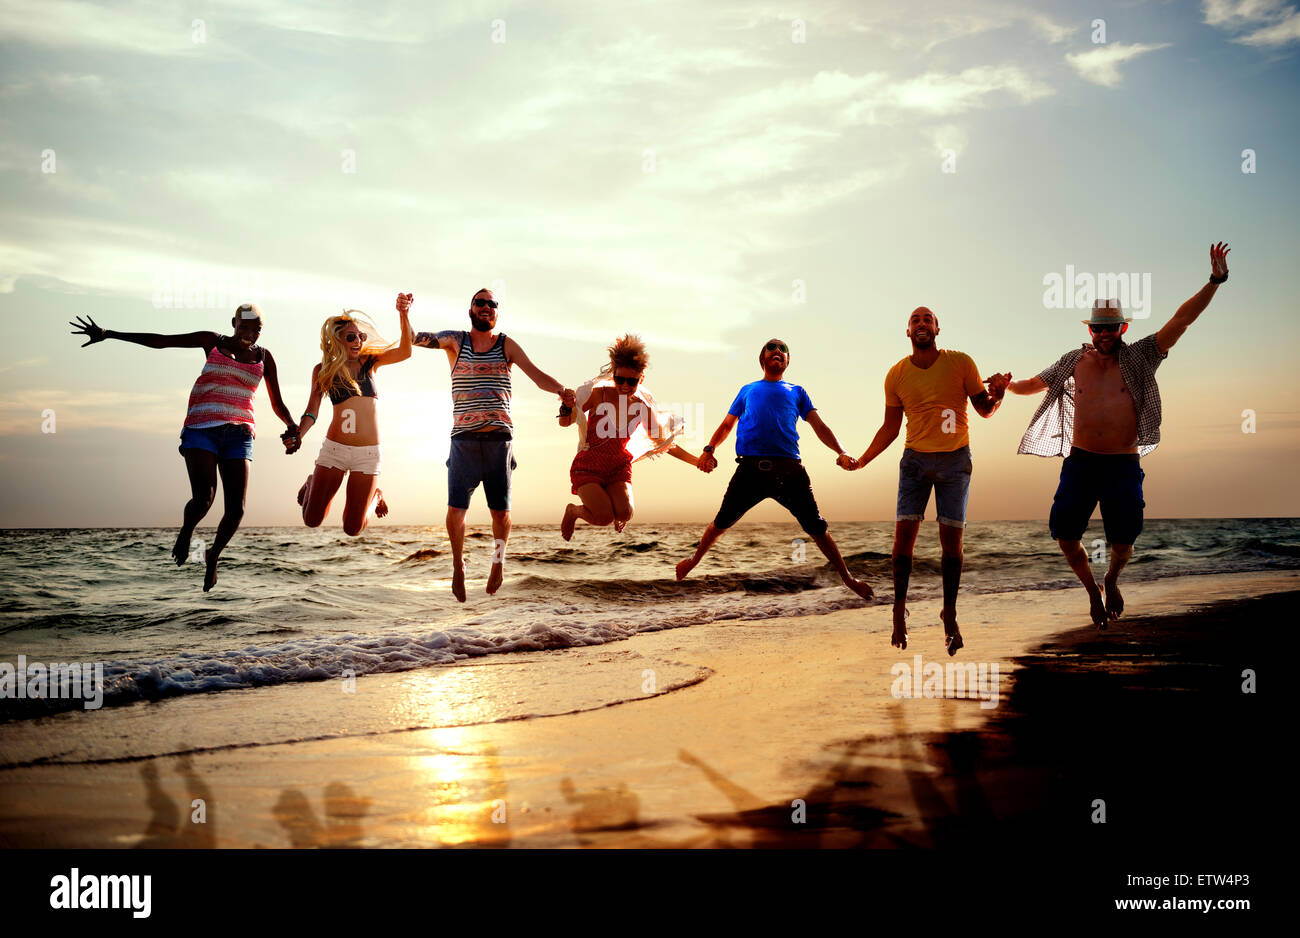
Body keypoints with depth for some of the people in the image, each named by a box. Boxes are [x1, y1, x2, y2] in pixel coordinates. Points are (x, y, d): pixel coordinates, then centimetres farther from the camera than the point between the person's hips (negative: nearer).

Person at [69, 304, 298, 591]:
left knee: (236, 509, -10)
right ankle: (186, 530, 14)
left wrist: (292, 425, -5)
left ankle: (213, 555, 20)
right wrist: (107, 334, 2)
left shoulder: (264, 357, 13)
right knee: (203, 498, -22)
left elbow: (278, 404, 16)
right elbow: (159, 341, 7)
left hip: (237, 434, 2)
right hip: (201, 428, -2)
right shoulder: (212, 342, 9)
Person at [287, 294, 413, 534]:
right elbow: (311, 411, -2)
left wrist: (403, 315, -25)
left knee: (353, 528, 2)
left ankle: (374, 495, 34)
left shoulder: (370, 362, 6)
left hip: (368, 453, 0)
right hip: (334, 449, 0)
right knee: (312, 521, 4)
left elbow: (404, 352, -10)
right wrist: (298, 435, -23)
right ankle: (313, 484, 37)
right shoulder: (323, 370, 4)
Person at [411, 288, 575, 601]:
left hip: (500, 437, 1)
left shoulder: (506, 345, 8)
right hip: (464, 437, -1)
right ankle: (458, 566, 18)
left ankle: (498, 559, 29)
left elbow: (536, 375, -2)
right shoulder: (455, 340, 7)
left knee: (501, 510, 1)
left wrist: (561, 390, -22)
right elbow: (421, 339, -9)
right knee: (456, 507, -6)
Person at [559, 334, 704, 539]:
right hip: (587, 468, -2)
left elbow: (662, 442, 11)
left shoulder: (643, 408, -4)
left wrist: (696, 461, 8)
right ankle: (573, 510, 9)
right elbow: (565, 422, -6)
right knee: (604, 517, -26)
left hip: (618, 469, 3)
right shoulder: (598, 394, -13)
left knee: (625, 514, -26)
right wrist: (567, 406, -29)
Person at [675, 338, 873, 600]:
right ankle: (695, 559, 30)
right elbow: (727, 424, 27)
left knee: (816, 527, -2)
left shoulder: (796, 392, 24)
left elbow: (819, 426, 16)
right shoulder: (748, 390, 26)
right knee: (722, 521, 5)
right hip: (750, 468, 0)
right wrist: (709, 449, 8)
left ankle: (847, 577, 9)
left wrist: (841, 453, -1)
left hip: (788, 468, 0)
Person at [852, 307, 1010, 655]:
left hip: (955, 460, -1)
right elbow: (890, 427, 9)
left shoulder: (960, 363, -4)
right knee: (903, 535, -7)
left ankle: (950, 617, 9)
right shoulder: (897, 375, 1)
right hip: (916, 459, 1)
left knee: (951, 540, -2)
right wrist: (861, 461, 1)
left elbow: (984, 409, 3)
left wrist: (997, 394, -20)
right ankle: (899, 611, 6)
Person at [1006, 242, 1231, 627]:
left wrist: (1214, 281, -14)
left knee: (1123, 544, 2)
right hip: (1080, 462, 2)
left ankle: (1112, 580, 37)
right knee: (1065, 537, 0)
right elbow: (1034, 384, 20)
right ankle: (1092, 590, 27)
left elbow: (1181, 319, -6)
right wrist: (1004, 386, 3)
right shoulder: (1074, 361, 7)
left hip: (1123, 465, -1)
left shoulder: (1139, 357, 1)